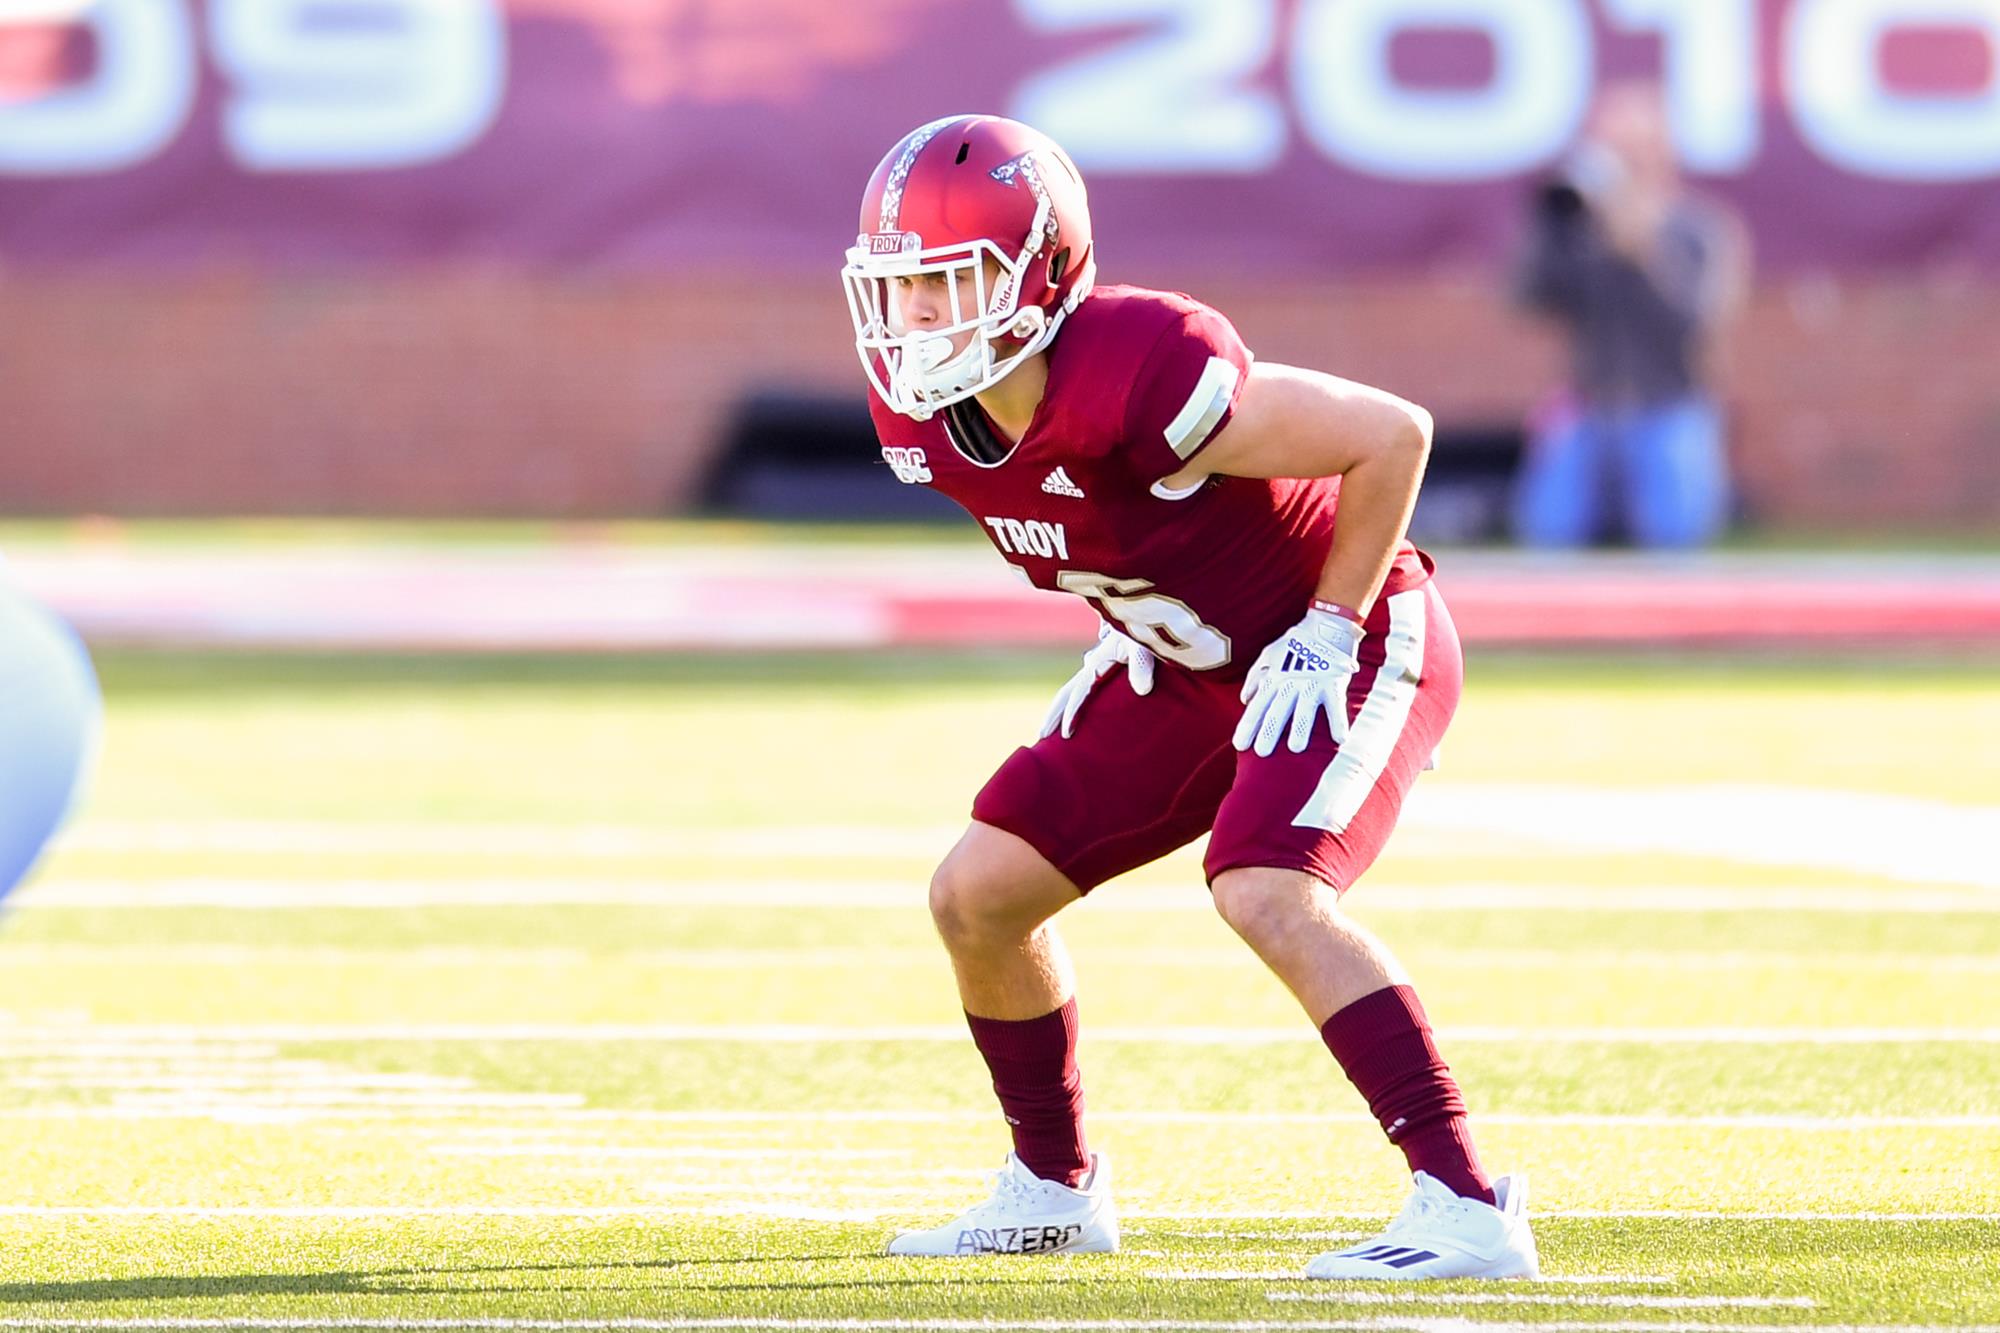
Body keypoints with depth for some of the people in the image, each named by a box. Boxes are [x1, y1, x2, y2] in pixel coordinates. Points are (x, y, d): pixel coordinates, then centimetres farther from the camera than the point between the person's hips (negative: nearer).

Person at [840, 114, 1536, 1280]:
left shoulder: (1139, 375, -34)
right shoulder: (928, 415, -9)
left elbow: (1394, 434, -27)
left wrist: (1326, 633, -21)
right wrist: (1131, 636, 7)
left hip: (1347, 648, -8)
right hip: (1189, 669, 8)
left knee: (1267, 896, -30)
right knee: (978, 894, 3)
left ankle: (1469, 1212, -27)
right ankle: (1056, 1186, 24)